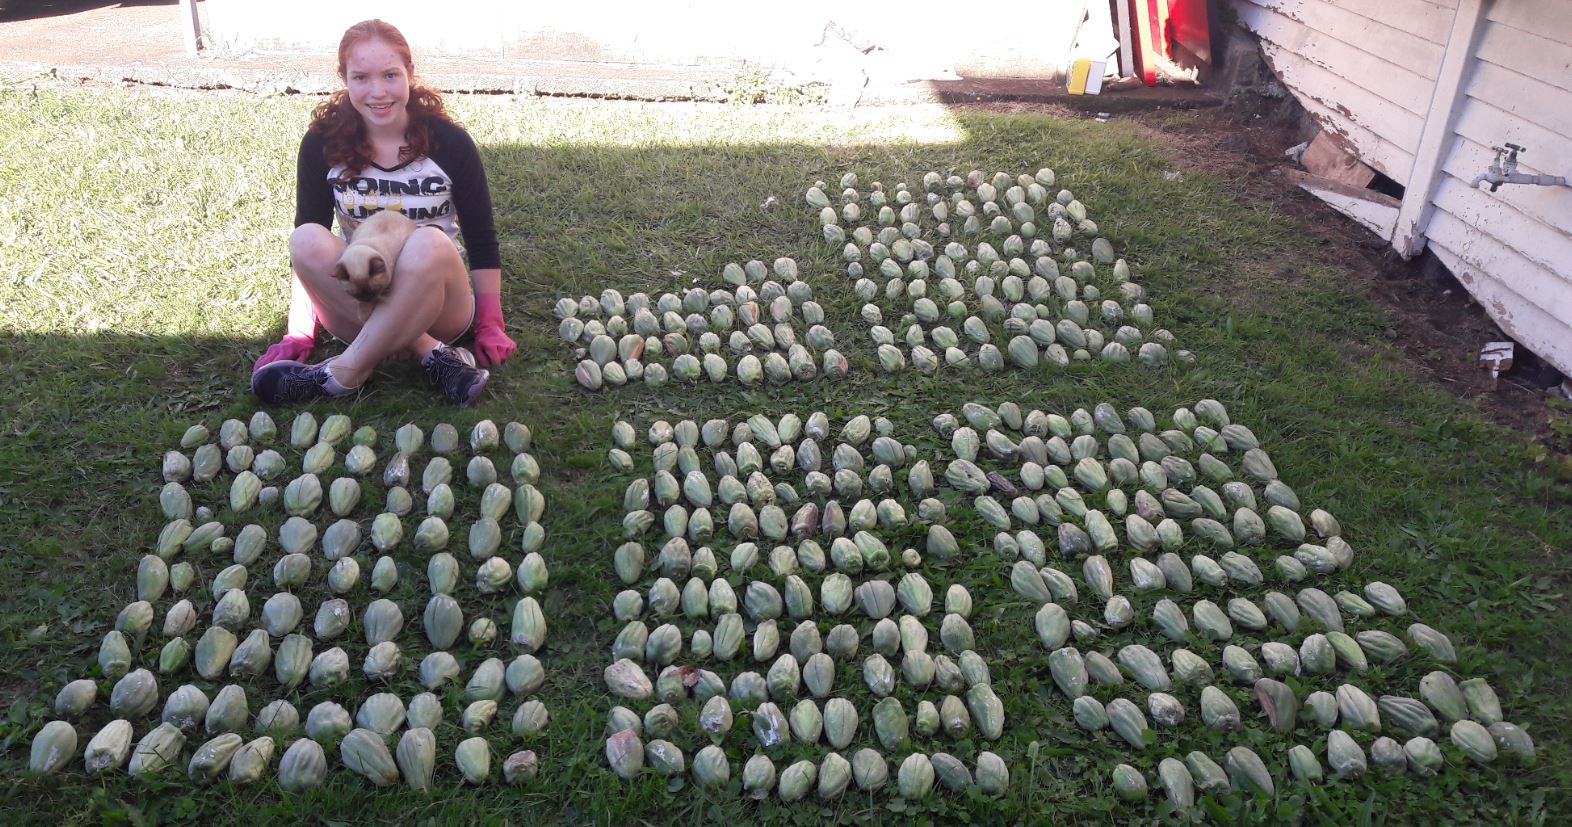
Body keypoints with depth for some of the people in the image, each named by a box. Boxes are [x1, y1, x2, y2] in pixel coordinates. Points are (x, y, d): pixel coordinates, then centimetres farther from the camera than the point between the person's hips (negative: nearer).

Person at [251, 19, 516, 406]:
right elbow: (304, 254, -1)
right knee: (307, 239, -28)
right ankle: (430, 352, -28)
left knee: (429, 243, -35)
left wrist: (490, 325, -6)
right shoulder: (323, 143, -4)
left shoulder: (449, 142, -9)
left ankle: (347, 371, -26)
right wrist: (299, 333, -7)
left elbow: (482, 241, -4)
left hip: (436, 307, -2)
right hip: (356, 304, 2)